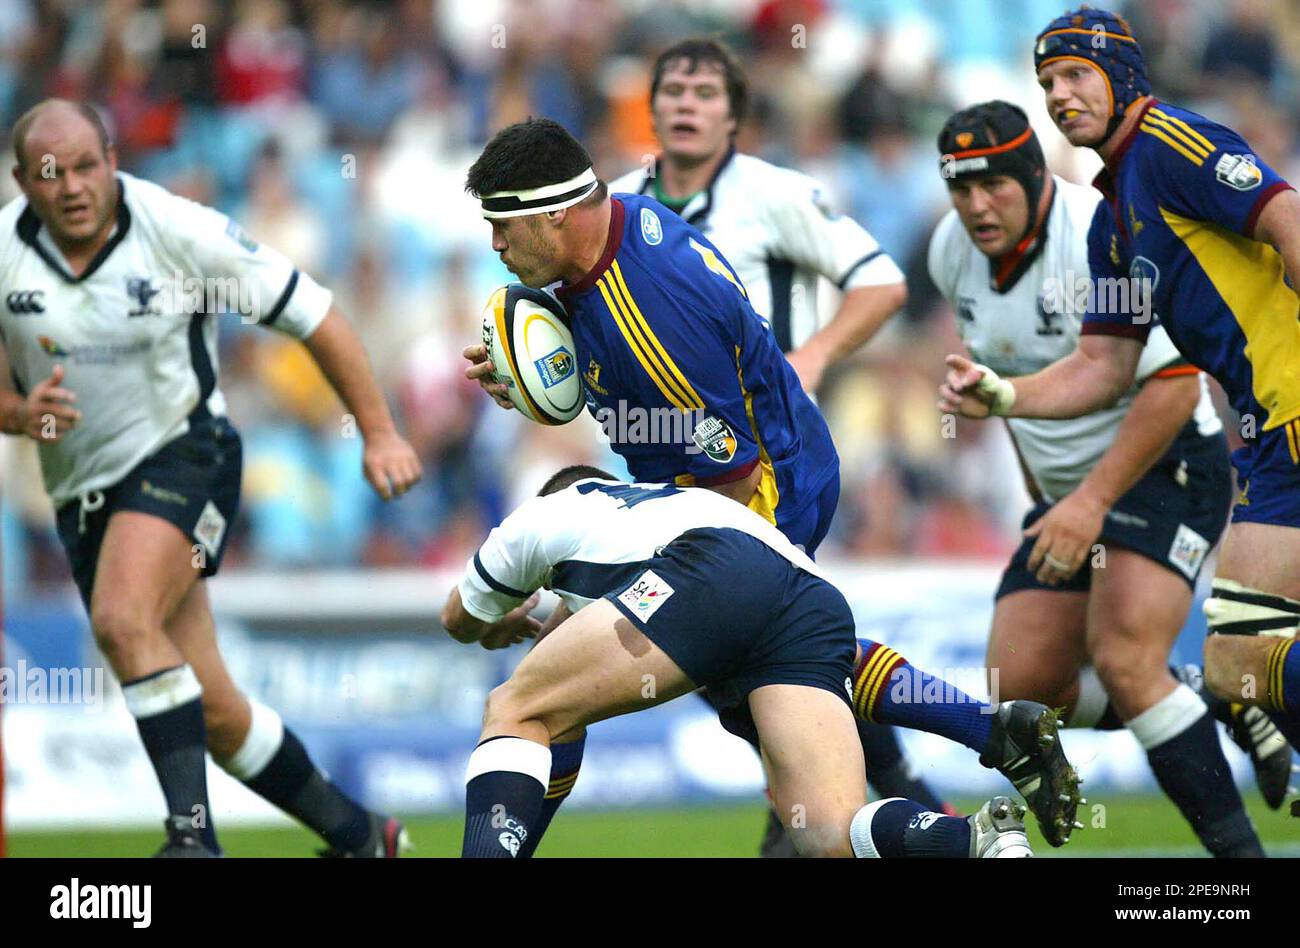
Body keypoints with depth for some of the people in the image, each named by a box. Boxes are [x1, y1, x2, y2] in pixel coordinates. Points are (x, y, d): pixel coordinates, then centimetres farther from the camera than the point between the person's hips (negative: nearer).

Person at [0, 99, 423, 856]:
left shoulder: (179, 231, -14)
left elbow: (313, 314, -6)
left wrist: (379, 432, -5)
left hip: (182, 456, -4)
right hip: (83, 490, 4)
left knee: (123, 620, -32)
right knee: (210, 713, 5)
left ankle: (194, 831, -29)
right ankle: (358, 837, 23)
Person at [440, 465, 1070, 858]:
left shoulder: (543, 516, 34)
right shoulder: (662, 500, 47)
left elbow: (458, 622, 51)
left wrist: (505, 624, 73)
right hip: (818, 603, 5)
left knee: (516, 712, 7)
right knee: (832, 839, -9)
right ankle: (984, 840, -37)